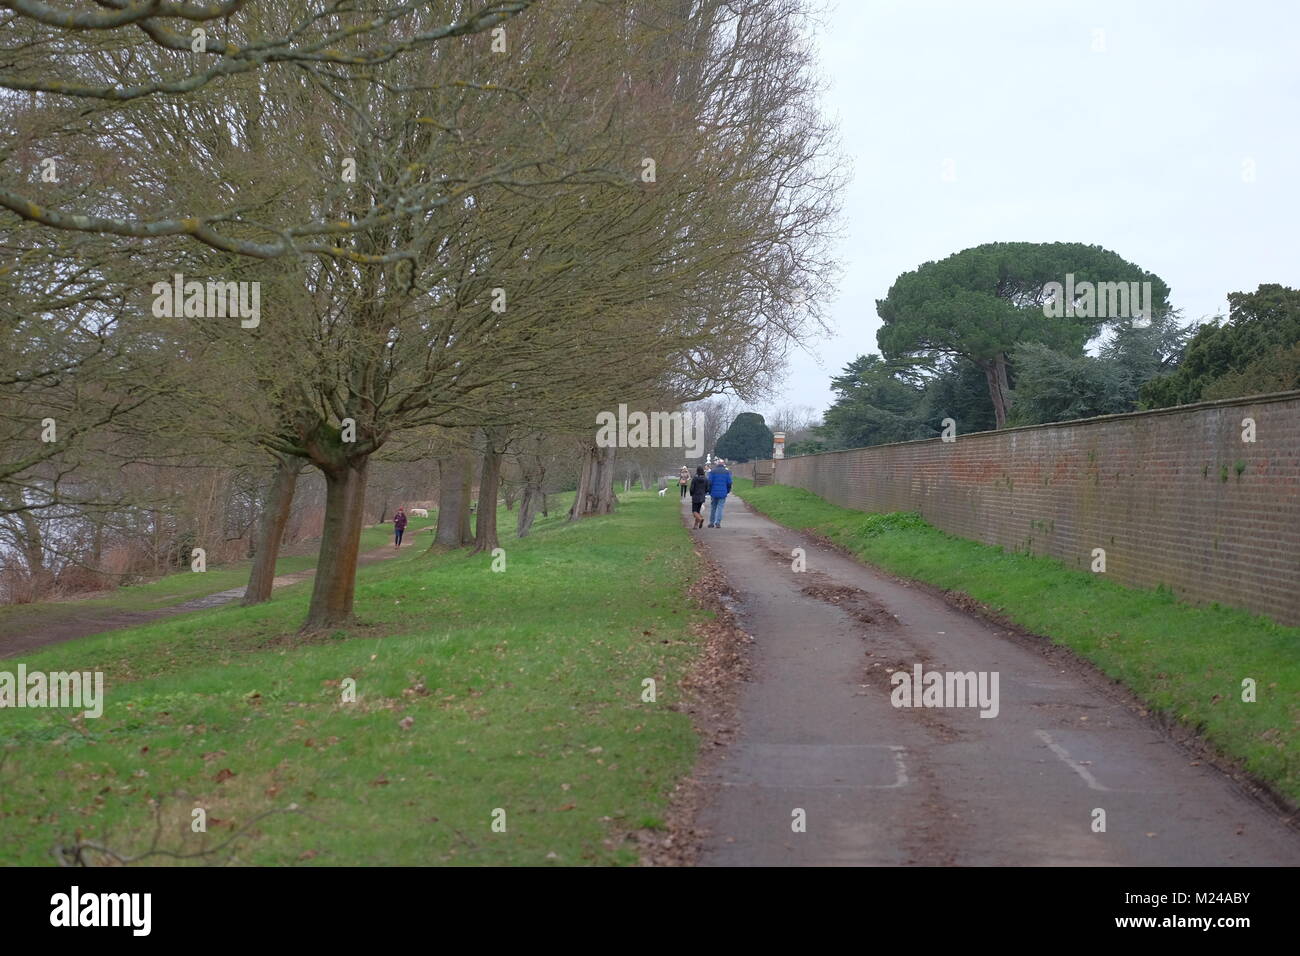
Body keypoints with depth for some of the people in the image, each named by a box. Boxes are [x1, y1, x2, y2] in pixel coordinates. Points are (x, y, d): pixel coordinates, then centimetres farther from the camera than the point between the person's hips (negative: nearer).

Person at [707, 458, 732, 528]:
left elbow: (709, 482, -5)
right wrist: (728, 491, 14)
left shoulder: (712, 472, -2)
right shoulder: (727, 472, 1)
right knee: (720, 507, 0)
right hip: (723, 493, 0)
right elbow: (729, 483, 1)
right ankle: (718, 522, -9)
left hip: (714, 493, 0)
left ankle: (711, 523, 15)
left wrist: (709, 491, 6)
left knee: (713, 508, 12)